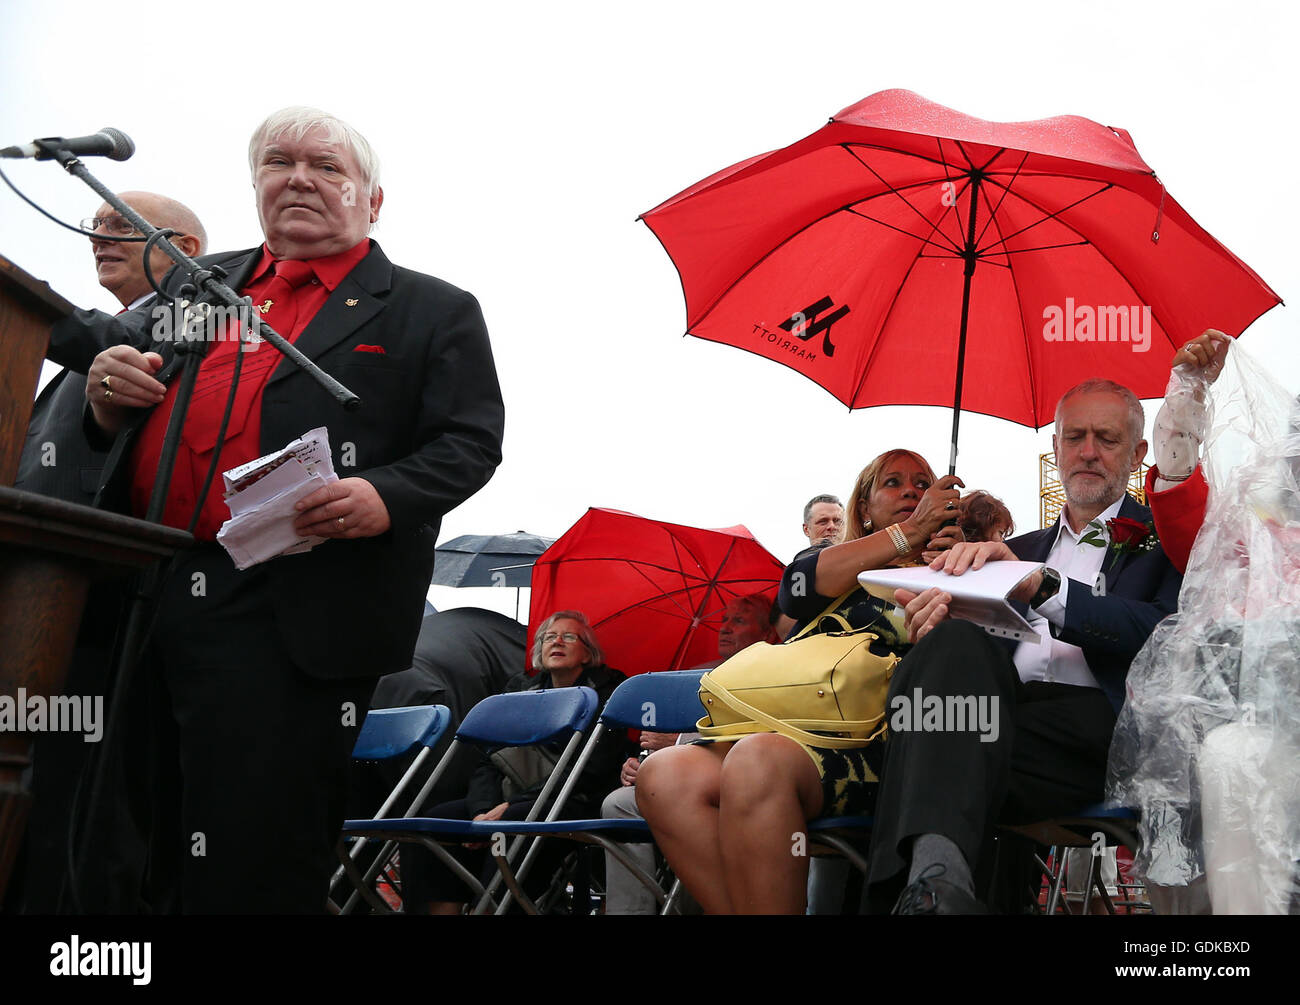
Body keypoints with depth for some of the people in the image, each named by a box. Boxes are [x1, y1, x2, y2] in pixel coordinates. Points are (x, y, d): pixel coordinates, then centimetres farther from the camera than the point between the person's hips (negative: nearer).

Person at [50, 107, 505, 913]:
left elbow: (471, 444, 1)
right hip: (138, 597, 5)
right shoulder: (199, 283, 22)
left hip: (290, 618, -5)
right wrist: (109, 394, 2)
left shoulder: (432, 312, 8)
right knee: (146, 862, 10)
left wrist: (386, 497, -18)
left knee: (252, 867, -5)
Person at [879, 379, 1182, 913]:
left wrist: (1043, 586, -17)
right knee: (954, 640, -33)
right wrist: (941, 617, -6)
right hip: (1007, 699, 3)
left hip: (1095, 719, -3)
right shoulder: (1022, 548, 33)